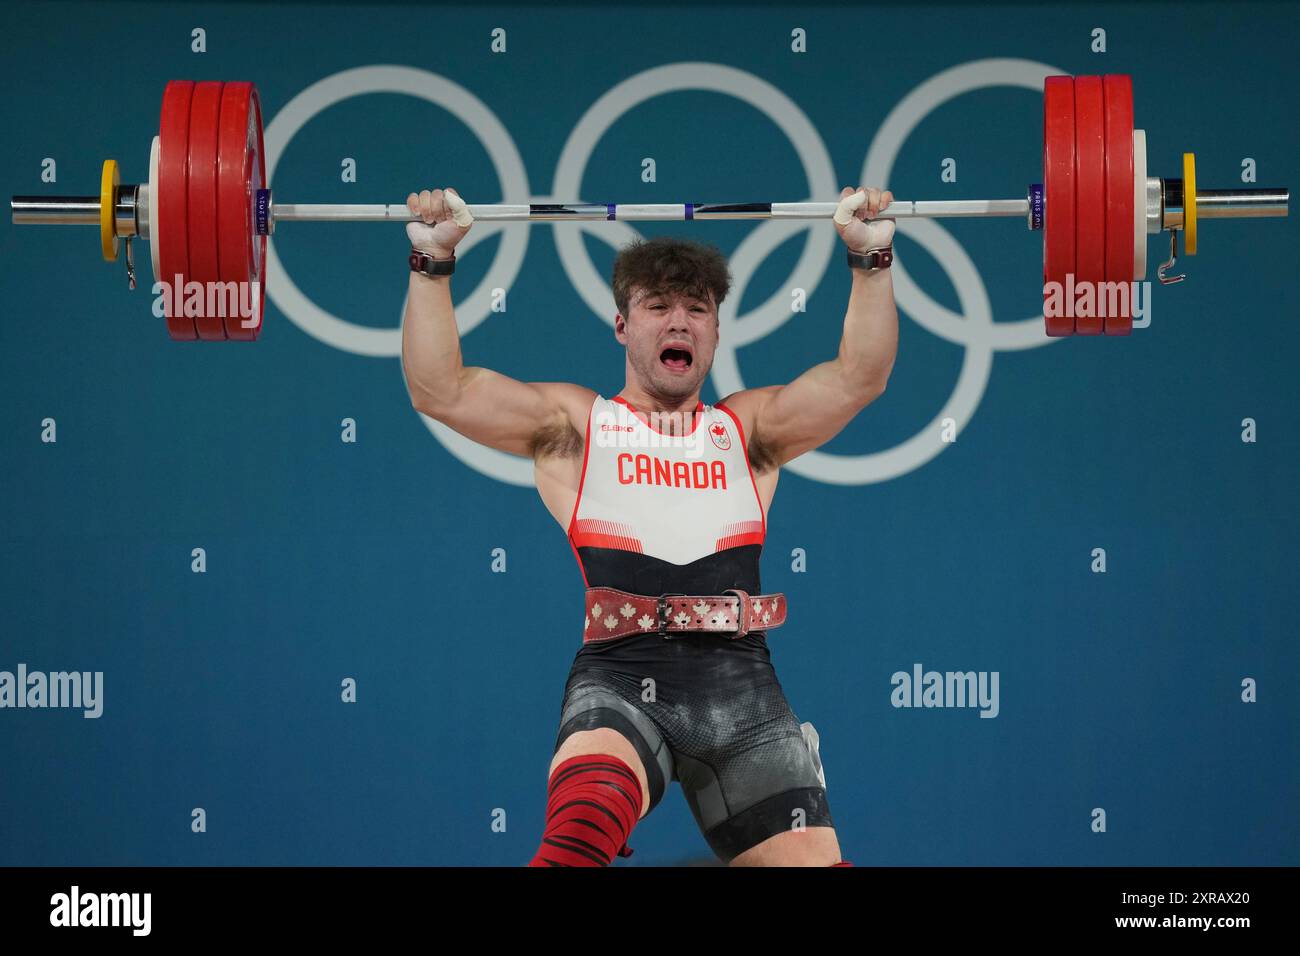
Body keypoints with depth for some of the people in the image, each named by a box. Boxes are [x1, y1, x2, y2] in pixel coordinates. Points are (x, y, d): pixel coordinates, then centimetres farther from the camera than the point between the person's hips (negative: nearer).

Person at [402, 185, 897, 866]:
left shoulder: (749, 428, 23)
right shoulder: (573, 425, 18)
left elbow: (858, 378, 13)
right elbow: (440, 390, 9)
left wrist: (871, 258, 7)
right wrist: (433, 263, 4)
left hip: (741, 682, 3)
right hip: (620, 679, -3)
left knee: (811, 860, -11)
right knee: (579, 832, -33)